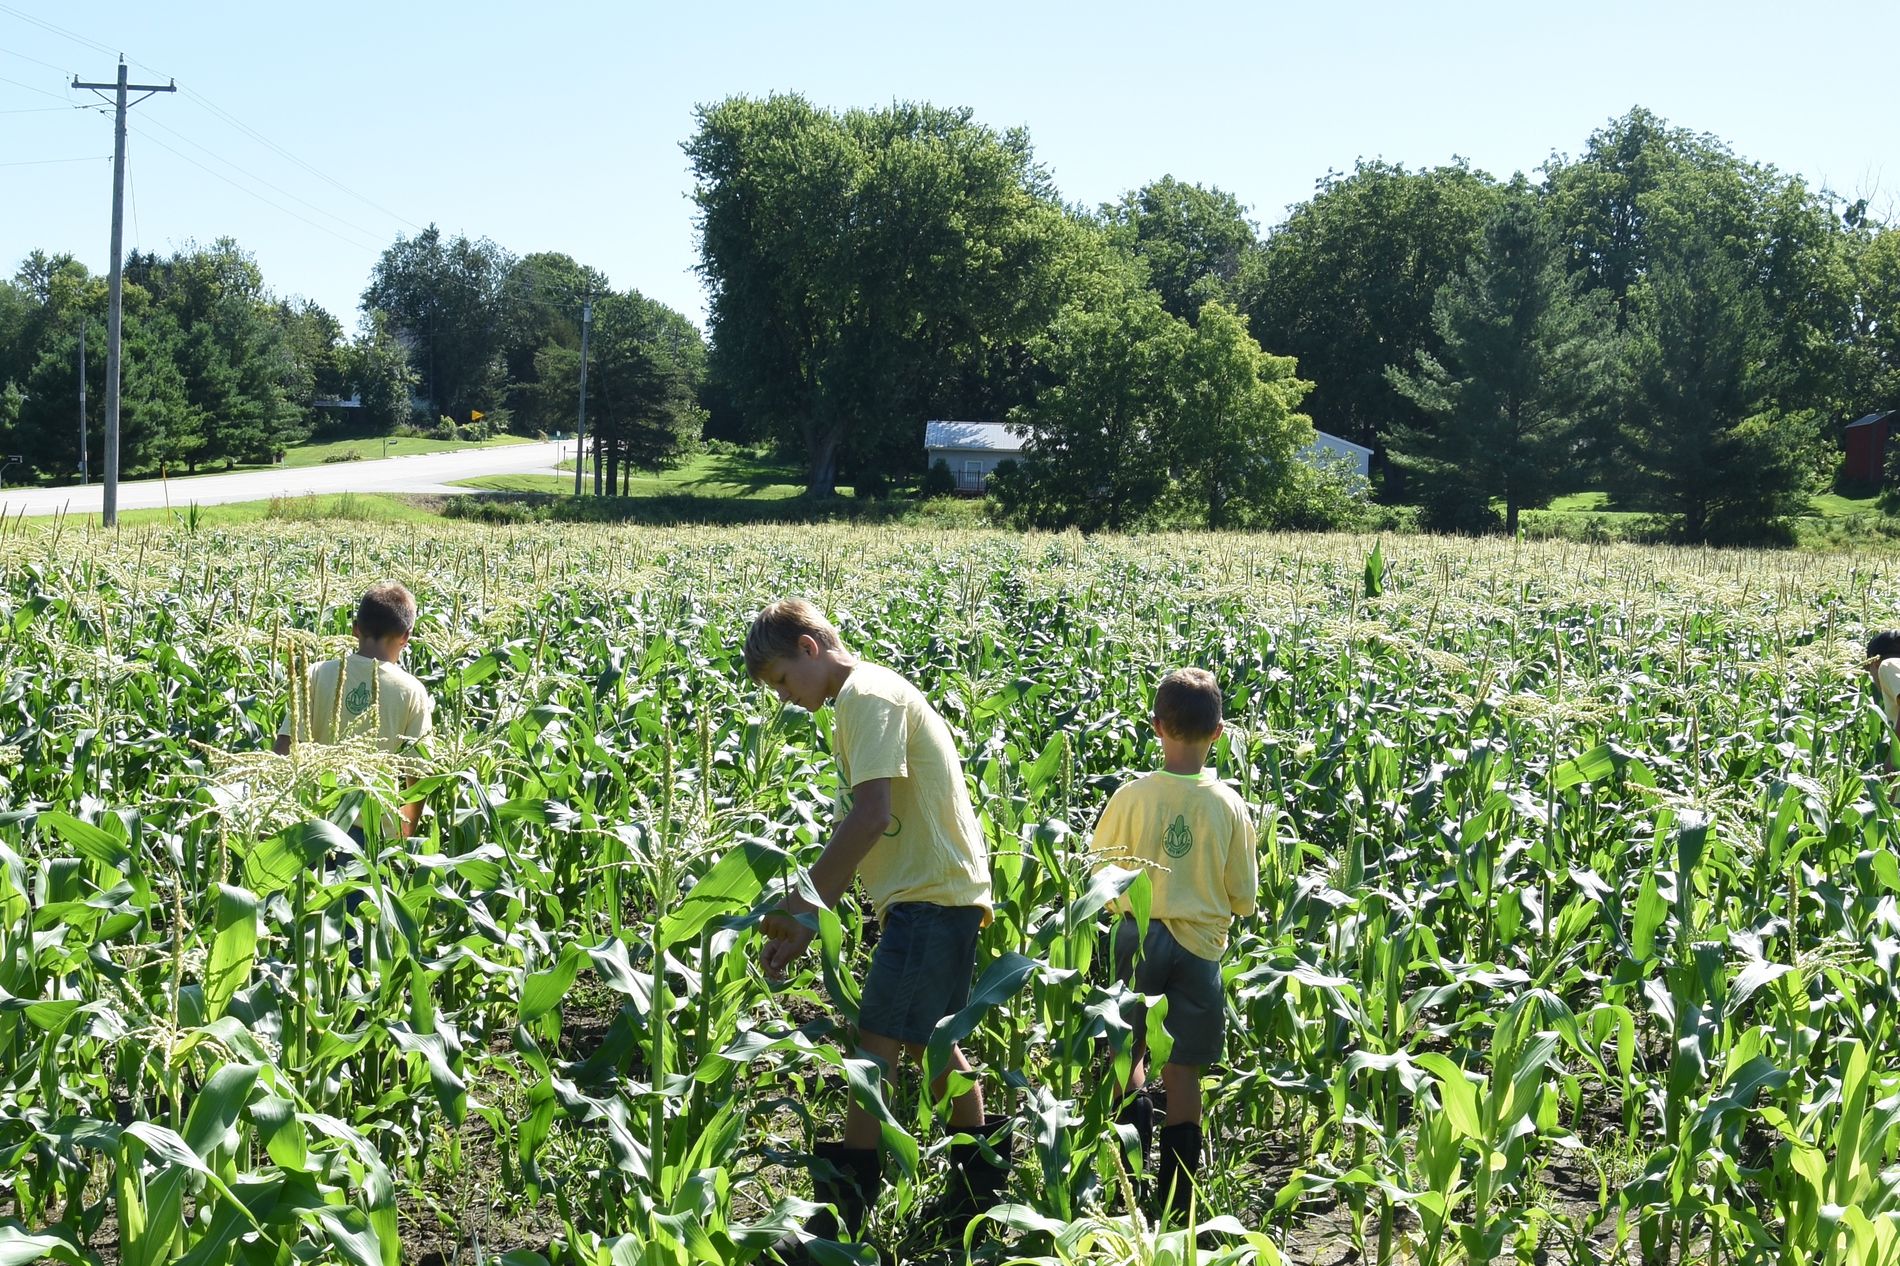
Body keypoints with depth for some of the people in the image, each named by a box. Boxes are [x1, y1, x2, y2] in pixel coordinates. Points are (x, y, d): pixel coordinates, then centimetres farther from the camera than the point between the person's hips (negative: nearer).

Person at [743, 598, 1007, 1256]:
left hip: (930, 897, -11)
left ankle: (840, 1215, -11)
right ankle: (981, 1178, 30)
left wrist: (801, 901, -16)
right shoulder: (865, 699, 19)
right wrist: (807, 918, 14)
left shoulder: (867, 694, -13)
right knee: (929, 1042, 18)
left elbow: (871, 817, -22)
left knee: (879, 1041, -12)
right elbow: (857, 827, 19)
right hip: (938, 890, 11)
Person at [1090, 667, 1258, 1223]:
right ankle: (1174, 1203, 12)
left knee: (1127, 1051, 21)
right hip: (1199, 945, 1)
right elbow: (1244, 897, 0)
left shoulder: (1131, 797, -11)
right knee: (1183, 1073, 9)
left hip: (1136, 939, -1)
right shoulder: (1228, 804, -8)